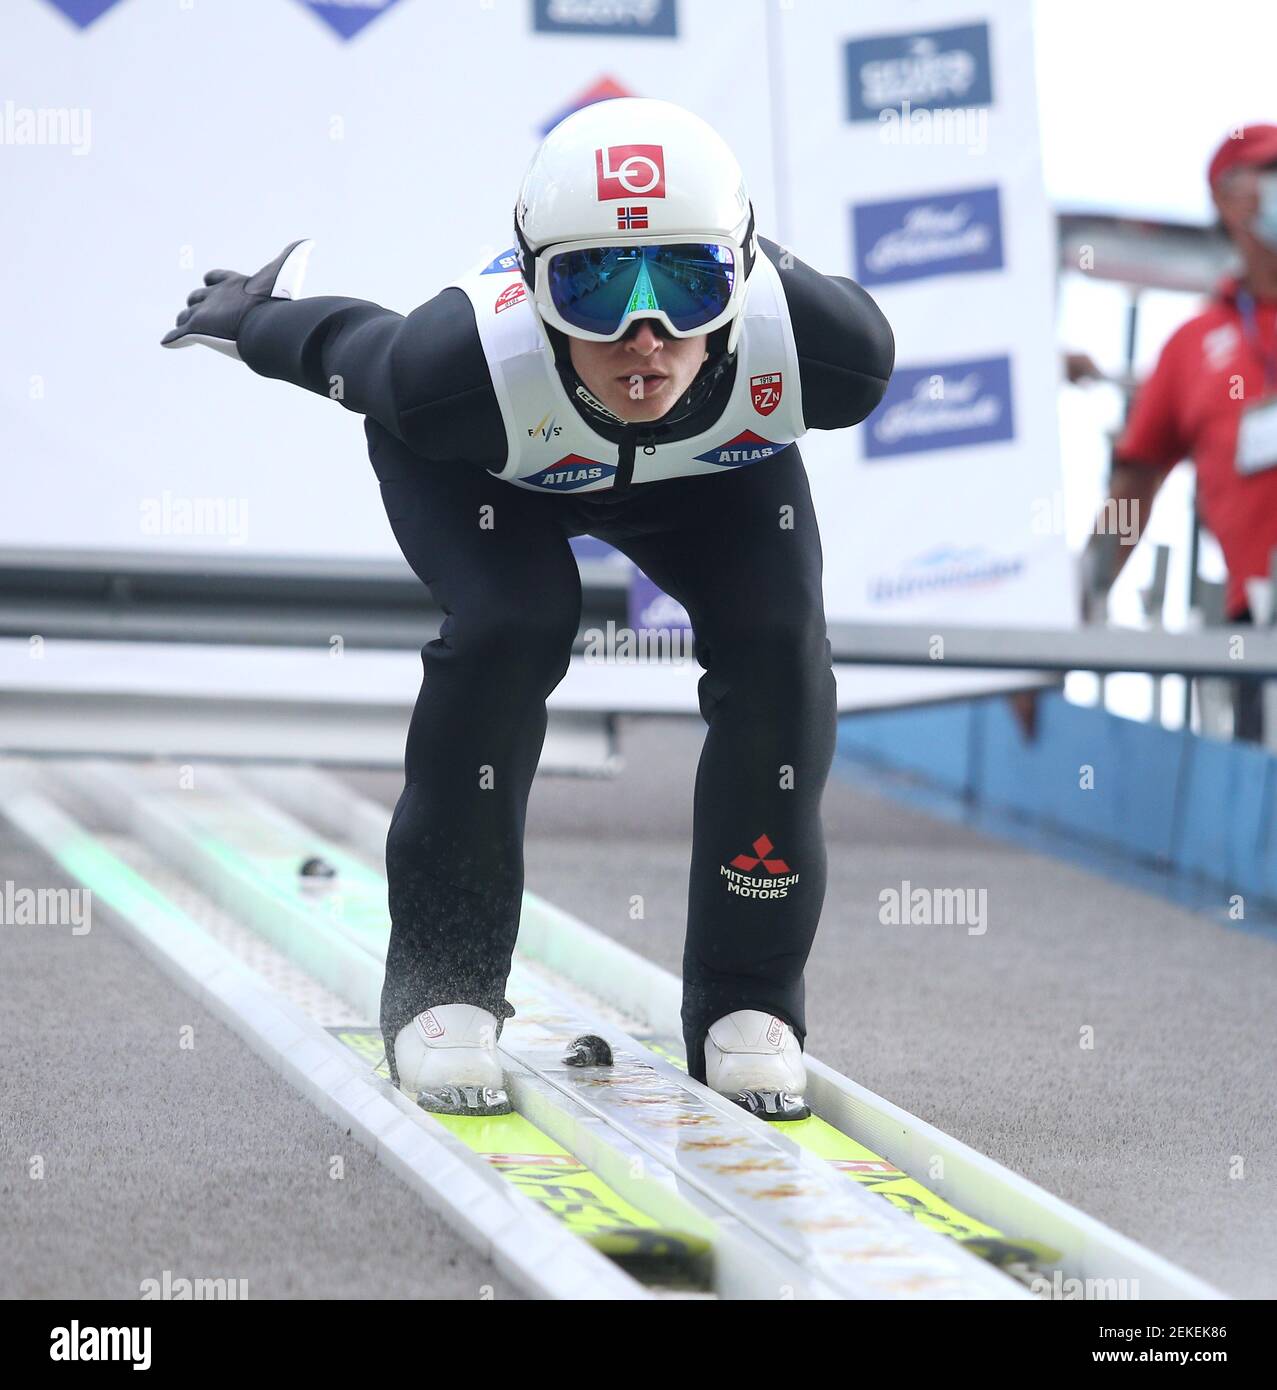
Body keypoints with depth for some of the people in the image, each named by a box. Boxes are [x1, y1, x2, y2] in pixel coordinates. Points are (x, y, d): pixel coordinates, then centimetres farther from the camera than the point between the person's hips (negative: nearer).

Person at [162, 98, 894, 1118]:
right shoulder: (461, 370, -44)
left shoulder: (820, 350, -42)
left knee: (776, 648, -19)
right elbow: (350, 348, -21)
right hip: (481, 465, -2)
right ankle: (445, 989, -8)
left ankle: (748, 1004, -2)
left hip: (722, 463, 2)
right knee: (509, 630, -27)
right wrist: (247, 320, 1)